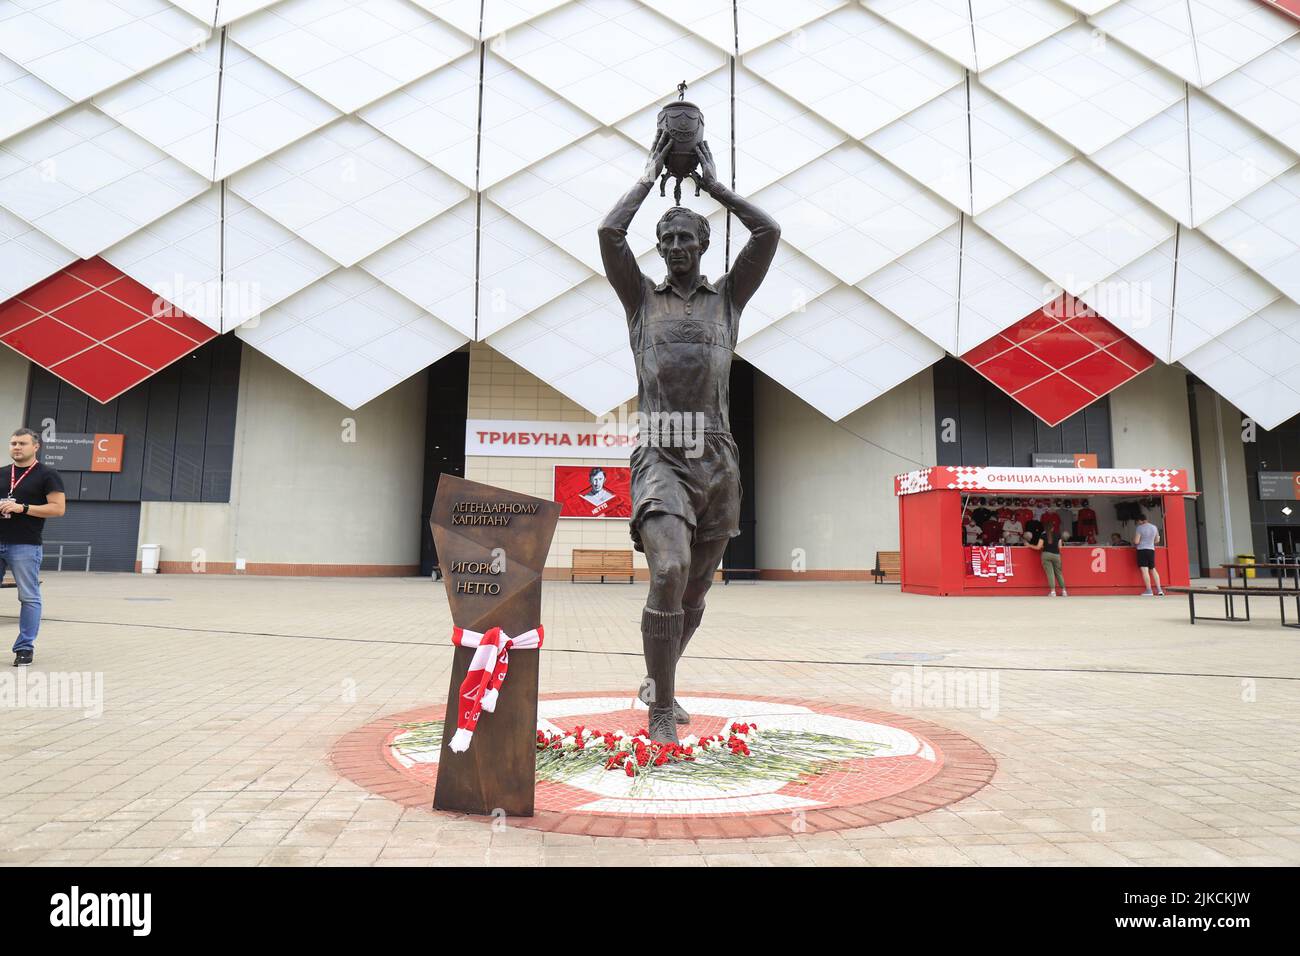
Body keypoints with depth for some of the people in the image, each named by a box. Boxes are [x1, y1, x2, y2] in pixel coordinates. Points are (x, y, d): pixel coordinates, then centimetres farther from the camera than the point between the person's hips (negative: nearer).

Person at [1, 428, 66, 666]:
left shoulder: (47, 475, -2)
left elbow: (58, 508, -9)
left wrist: (23, 508, -16)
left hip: (26, 547, -5)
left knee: (29, 598, 0)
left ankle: (24, 647, 8)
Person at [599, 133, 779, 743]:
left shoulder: (728, 296, 16)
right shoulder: (642, 297, 14)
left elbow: (768, 232, 8)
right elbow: (610, 233, 2)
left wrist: (713, 184, 15)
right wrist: (650, 176, 11)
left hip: (718, 458, 3)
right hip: (661, 456, -2)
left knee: (694, 590, 10)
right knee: (668, 572, -24)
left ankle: (657, 681, 34)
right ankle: (662, 709, -10)